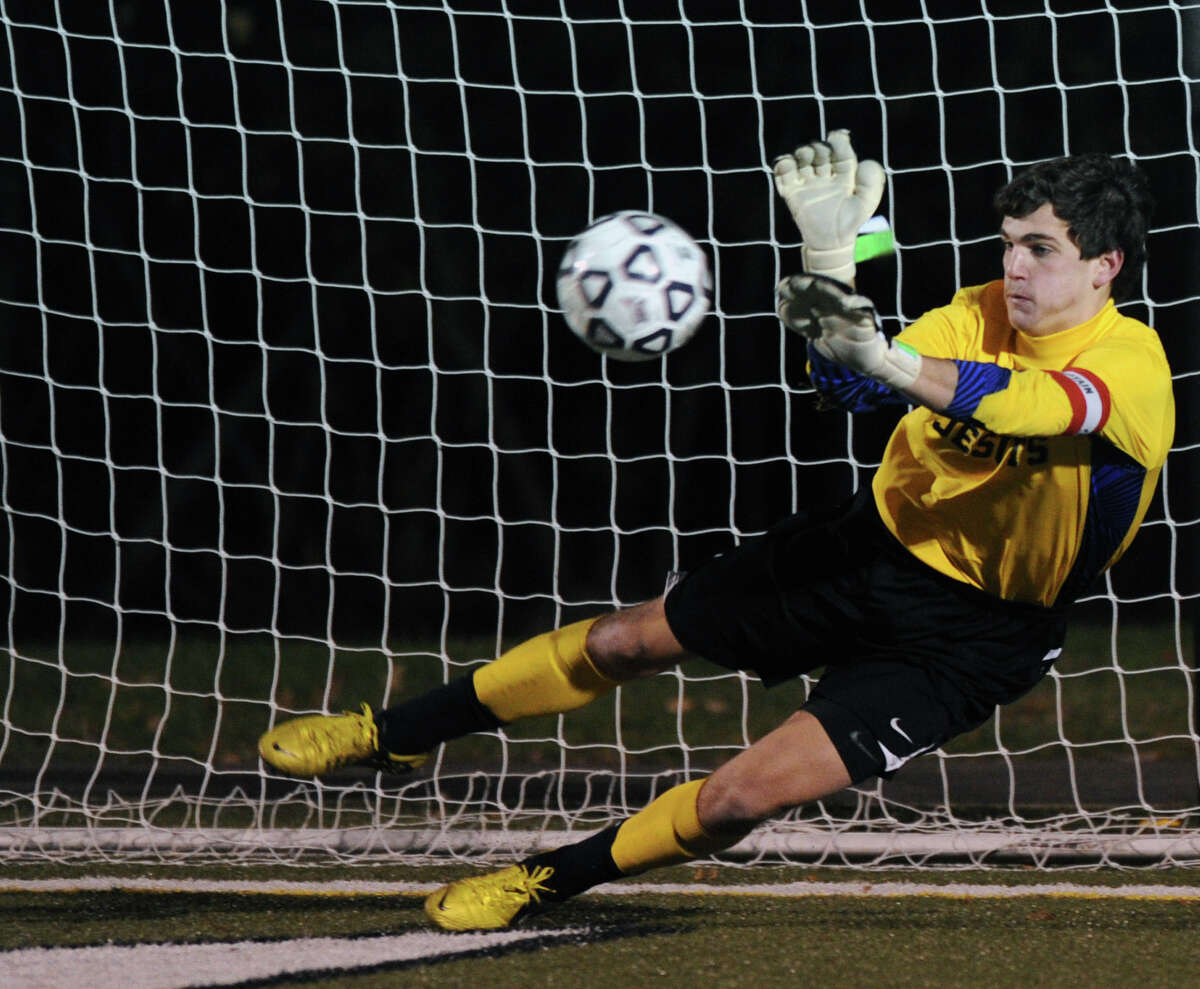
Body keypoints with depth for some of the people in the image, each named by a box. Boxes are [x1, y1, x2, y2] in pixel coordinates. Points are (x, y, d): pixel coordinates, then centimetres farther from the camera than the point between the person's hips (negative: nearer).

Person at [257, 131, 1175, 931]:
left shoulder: (1130, 362, -26)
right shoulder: (982, 316, -9)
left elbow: (1037, 402, -48)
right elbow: (852, 382, -20)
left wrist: (887, 360, -63)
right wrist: (831, 261, -37)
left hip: (975, 633, -5)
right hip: (876, 543, 5)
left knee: (744, 795, -14)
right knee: (627, 639, 10)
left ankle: (546, 880, 12)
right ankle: (391, 736, 29)